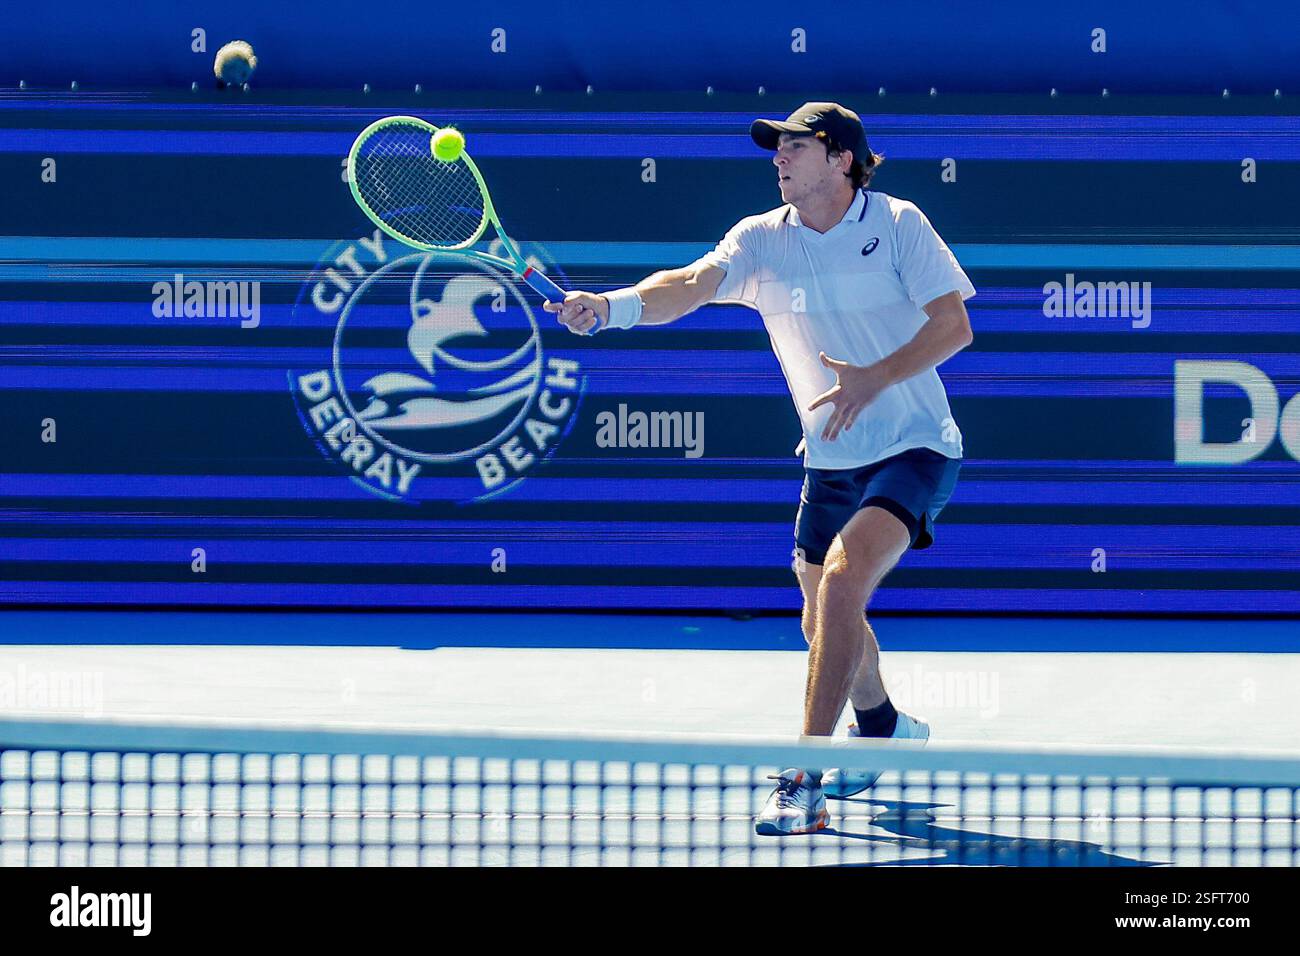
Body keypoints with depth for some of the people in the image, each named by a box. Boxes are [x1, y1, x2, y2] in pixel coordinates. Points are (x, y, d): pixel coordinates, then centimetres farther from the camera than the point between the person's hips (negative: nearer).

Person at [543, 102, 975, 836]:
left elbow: (954, 326, -12)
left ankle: (807, 781, -26)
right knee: (826, 622, 18)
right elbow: (692, 284, -19)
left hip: (913, 450, -6)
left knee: (841, 576, -26)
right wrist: (611, 306, -39)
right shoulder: (762, 239, -2)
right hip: (832, 463, 6)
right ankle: (883, 727, 51)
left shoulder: (897, 224, -10)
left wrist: (875, 379, -26)